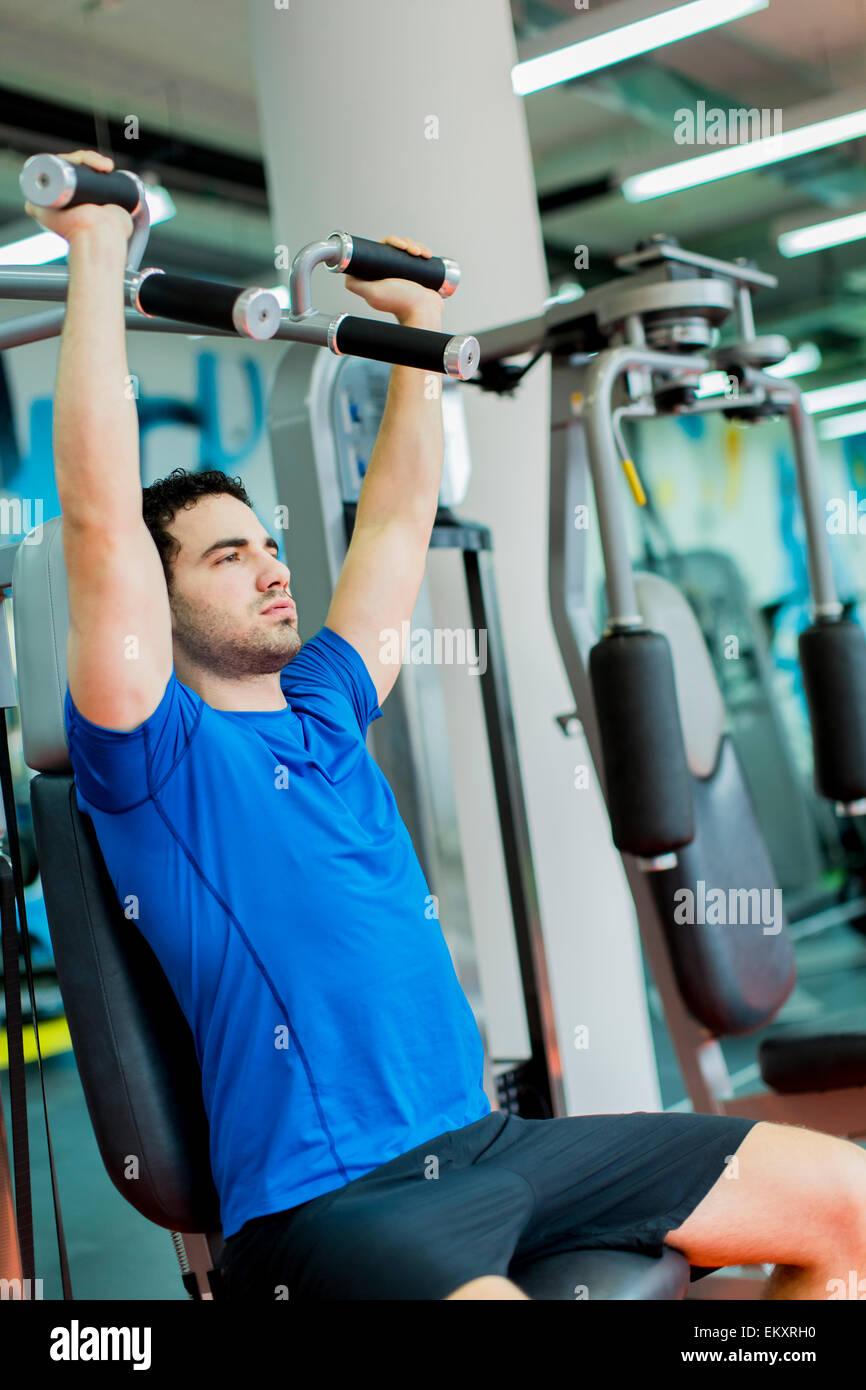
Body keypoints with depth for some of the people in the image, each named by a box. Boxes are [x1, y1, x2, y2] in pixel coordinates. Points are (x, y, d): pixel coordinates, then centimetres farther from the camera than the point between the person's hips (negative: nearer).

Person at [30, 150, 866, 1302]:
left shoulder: (326, 707, 16)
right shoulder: (156, 753, -3)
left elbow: (397, 518, 25)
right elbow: (101, 514, -13)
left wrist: (415, 325, 27)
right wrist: (98, 255, -9)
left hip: (489, 1140, 8)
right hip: (330, 1196, -8)